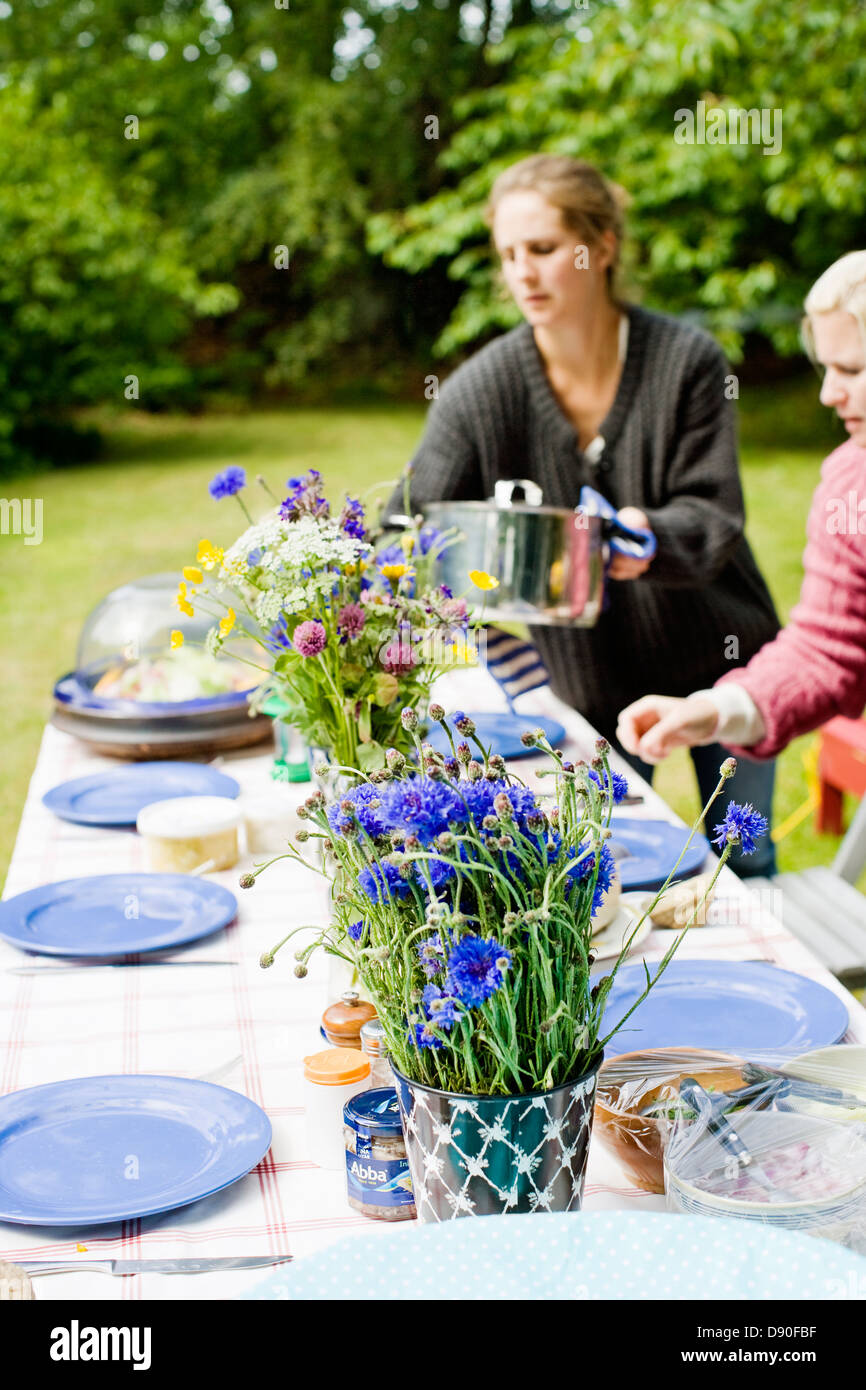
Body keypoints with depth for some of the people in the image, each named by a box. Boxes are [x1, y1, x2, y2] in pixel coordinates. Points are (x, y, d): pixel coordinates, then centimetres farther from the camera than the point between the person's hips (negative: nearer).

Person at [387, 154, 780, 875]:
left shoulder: (689, 360, -15)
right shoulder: (480, 390, -14)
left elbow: (715, 516, -15)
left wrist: (650, 538, -38)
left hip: (718, 660, 0)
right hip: (587, 678, 1)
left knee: (741, 866, 10)